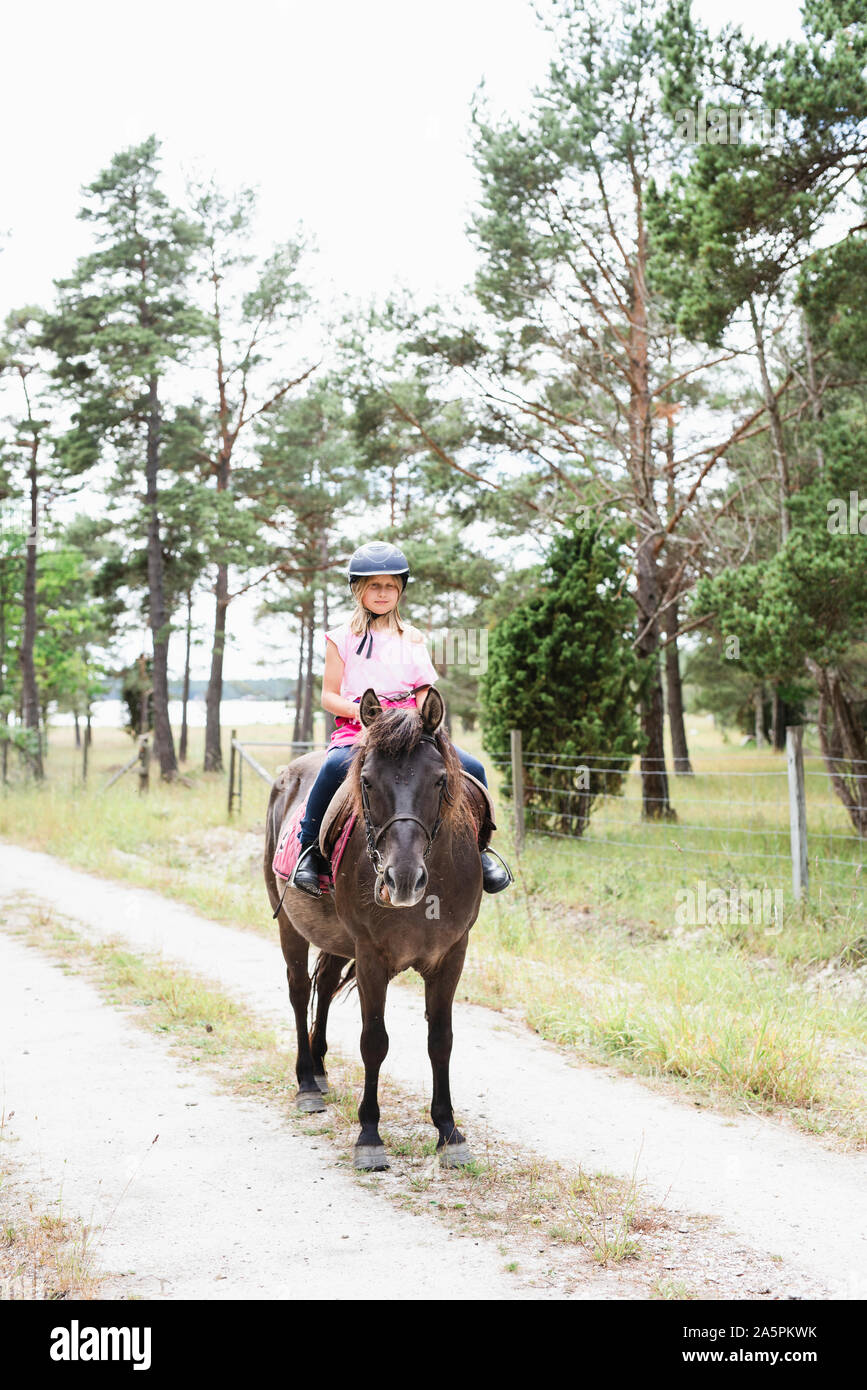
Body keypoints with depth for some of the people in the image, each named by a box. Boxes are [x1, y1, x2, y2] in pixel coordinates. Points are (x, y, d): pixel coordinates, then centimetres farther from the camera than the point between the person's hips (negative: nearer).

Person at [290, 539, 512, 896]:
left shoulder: (412, 639, 17)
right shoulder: (342, 638, 9)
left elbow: (424, 692, 14)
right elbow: (329, 696, 5)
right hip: (356, 731, -3)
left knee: (472, 768, -16)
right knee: (335, 767, -37)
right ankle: (310, 847, -19)